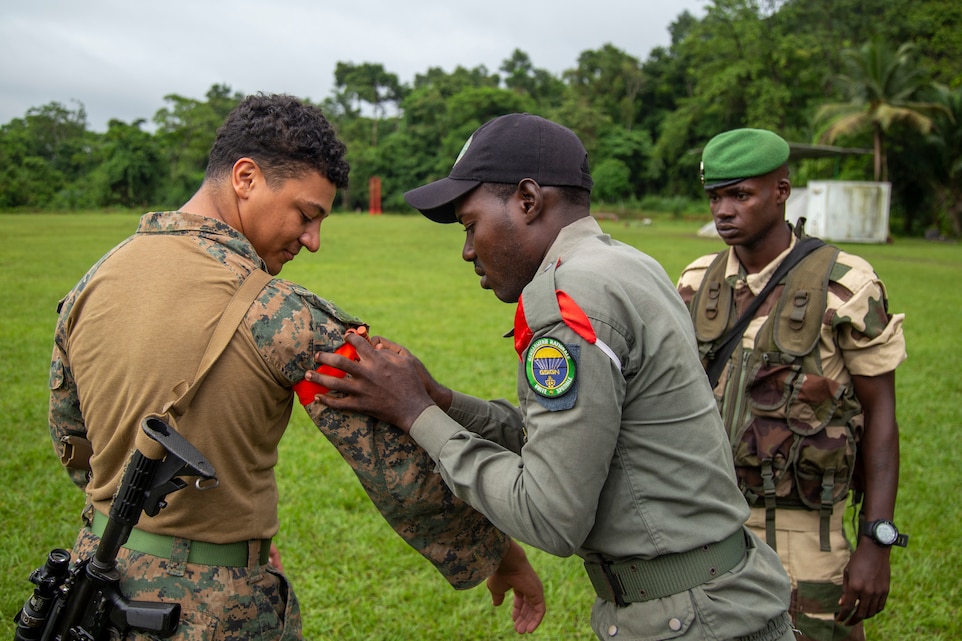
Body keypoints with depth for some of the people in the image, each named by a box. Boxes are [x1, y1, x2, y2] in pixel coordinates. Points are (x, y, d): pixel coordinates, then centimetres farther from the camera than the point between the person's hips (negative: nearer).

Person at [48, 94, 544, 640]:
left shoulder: (92, 283, -3)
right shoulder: (286, 318, -22)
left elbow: (70, 436, 12)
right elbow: (399, 467, -18)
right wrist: (501, 555, -5)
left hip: (100, 581, 7)